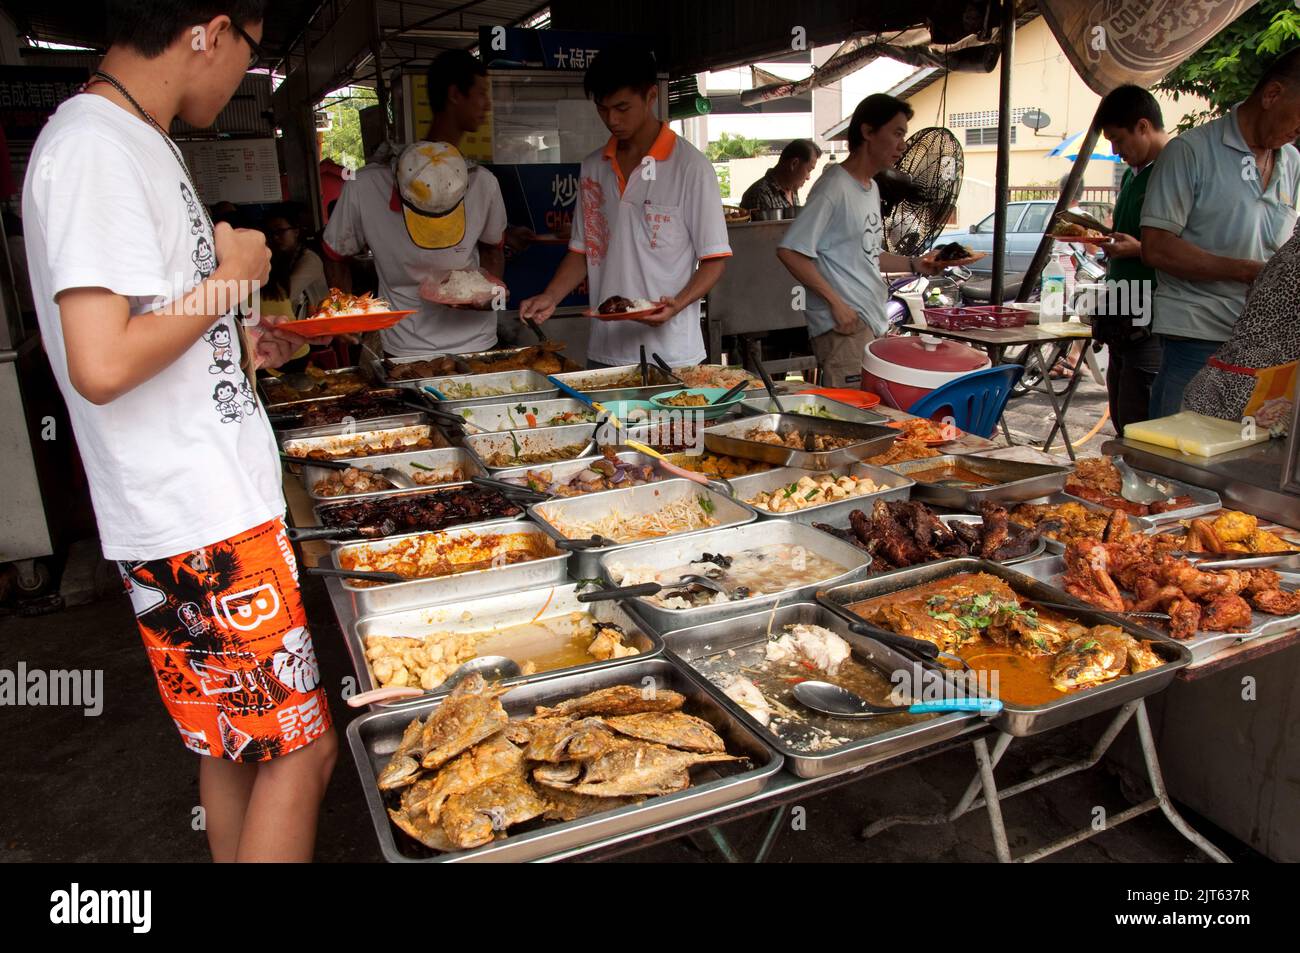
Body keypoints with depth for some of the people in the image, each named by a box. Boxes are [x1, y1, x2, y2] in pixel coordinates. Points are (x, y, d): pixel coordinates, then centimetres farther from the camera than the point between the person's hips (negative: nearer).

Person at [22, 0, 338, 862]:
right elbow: (102, 365, -25)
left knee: (236, 742, 19)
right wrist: (229, 279, -13)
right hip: (201, 524, -10)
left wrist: (239, 349, 18)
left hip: (217, 505, 10)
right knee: (301, 747, 1)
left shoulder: (134, 142, 14)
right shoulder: (97, 147, -16)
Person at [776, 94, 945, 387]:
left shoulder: (871, 188, 17)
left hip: (875, 325, 10)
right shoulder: (834, 187, -13)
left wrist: (915, 264, 12)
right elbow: (790, 251, -21)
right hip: (844, 328, -10)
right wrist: (836, 303, -22)